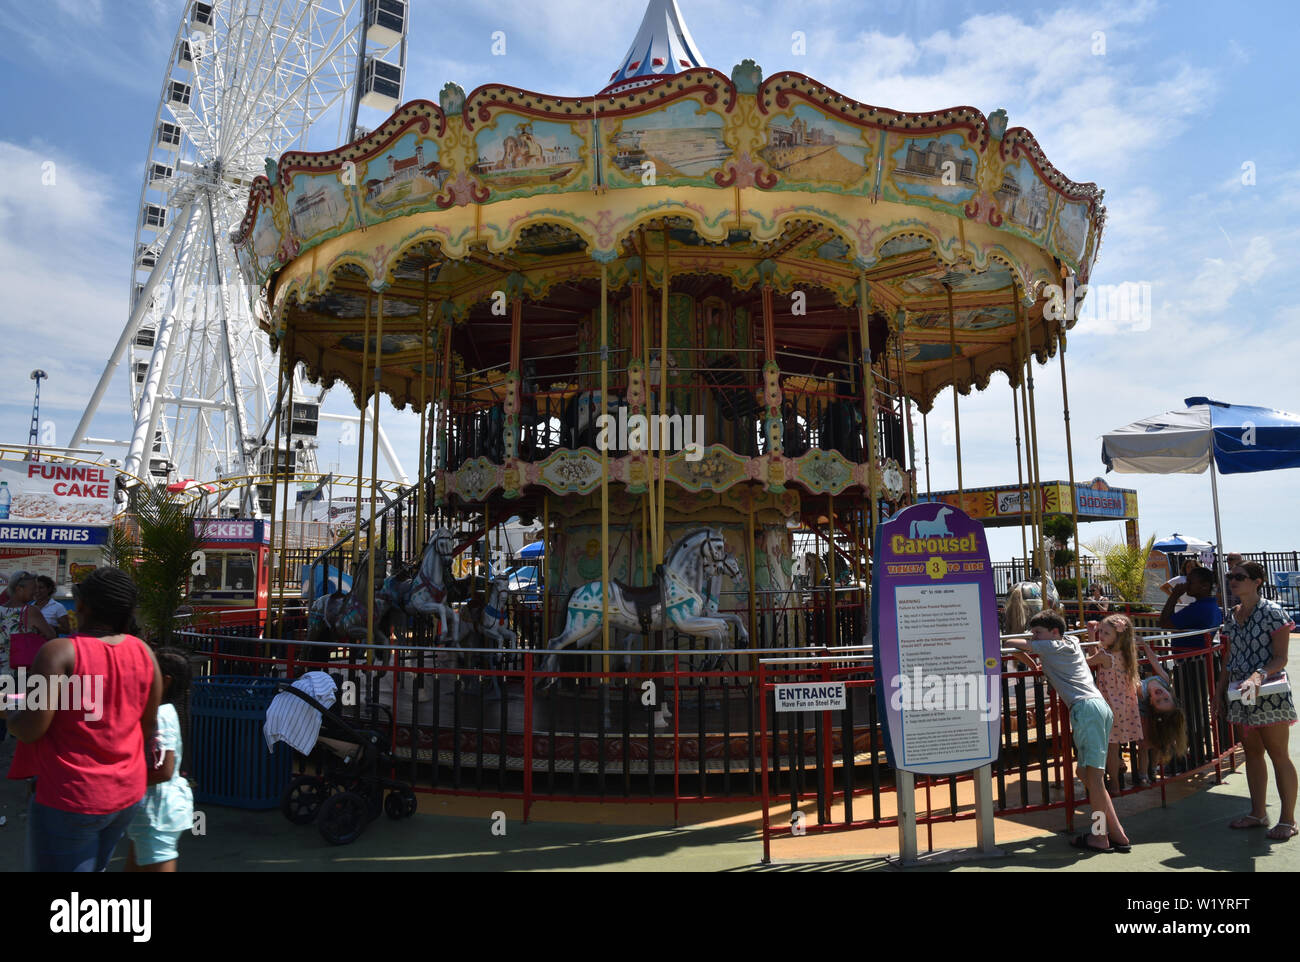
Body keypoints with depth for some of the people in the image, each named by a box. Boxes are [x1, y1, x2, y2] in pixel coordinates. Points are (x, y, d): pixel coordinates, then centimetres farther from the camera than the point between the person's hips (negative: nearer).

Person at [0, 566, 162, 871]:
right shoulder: (144, 653, -1)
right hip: (127, 794, 5)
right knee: (94, 866, 25)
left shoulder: (59, 652, -16)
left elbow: (30, 729, -17)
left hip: (69, 799, -5)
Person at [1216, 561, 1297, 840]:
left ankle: (1287, 819, 11)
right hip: (1242, 697, 7)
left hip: (1269, 693, -7)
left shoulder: (1272, 612, -10)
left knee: (1278, 754, 1)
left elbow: (1281, 658, -13)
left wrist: (1259, 675, -29)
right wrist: (1220, 688, 11)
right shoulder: (1232, 616, 9)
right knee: (1252, 752, 13)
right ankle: (1258, 812, 23)